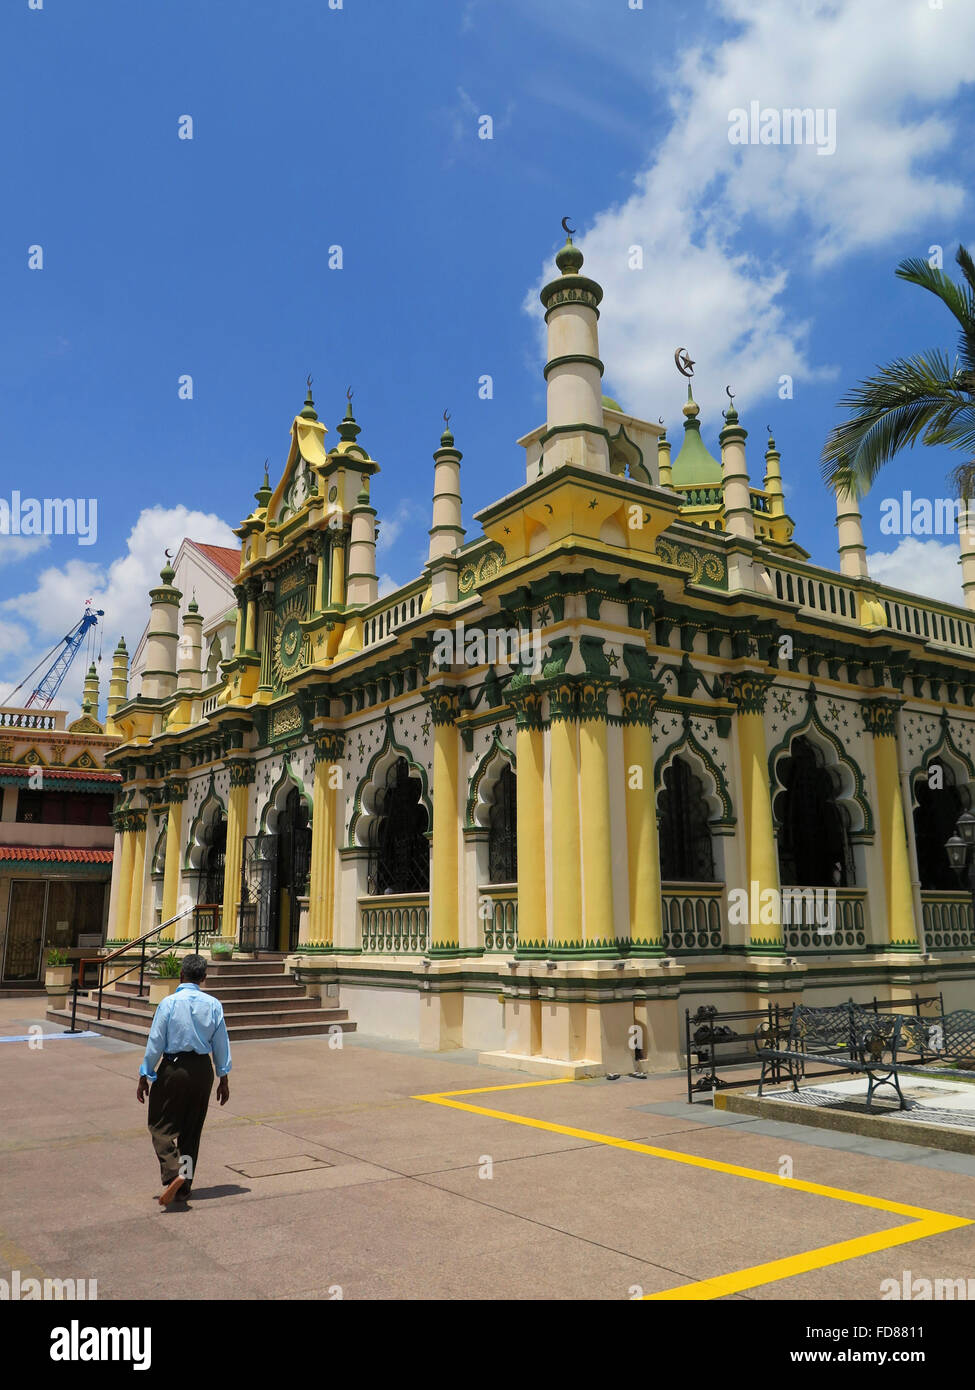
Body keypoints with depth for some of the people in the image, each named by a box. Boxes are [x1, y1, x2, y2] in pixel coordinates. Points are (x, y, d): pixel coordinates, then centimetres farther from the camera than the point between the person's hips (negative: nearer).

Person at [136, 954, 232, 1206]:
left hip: (173, 1068, -4)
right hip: (203, 1069, 4)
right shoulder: (213, 1005, -2)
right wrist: (223, 1078, 13)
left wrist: (145, 1076, 4)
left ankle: (173, 1173, -16)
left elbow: (155, 1043, -7)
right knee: (192, 1129, 15)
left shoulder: (169, 1003, -11)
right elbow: (221, 1043, 3)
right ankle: (184, 1188, 22)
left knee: (162, 1125, 8)